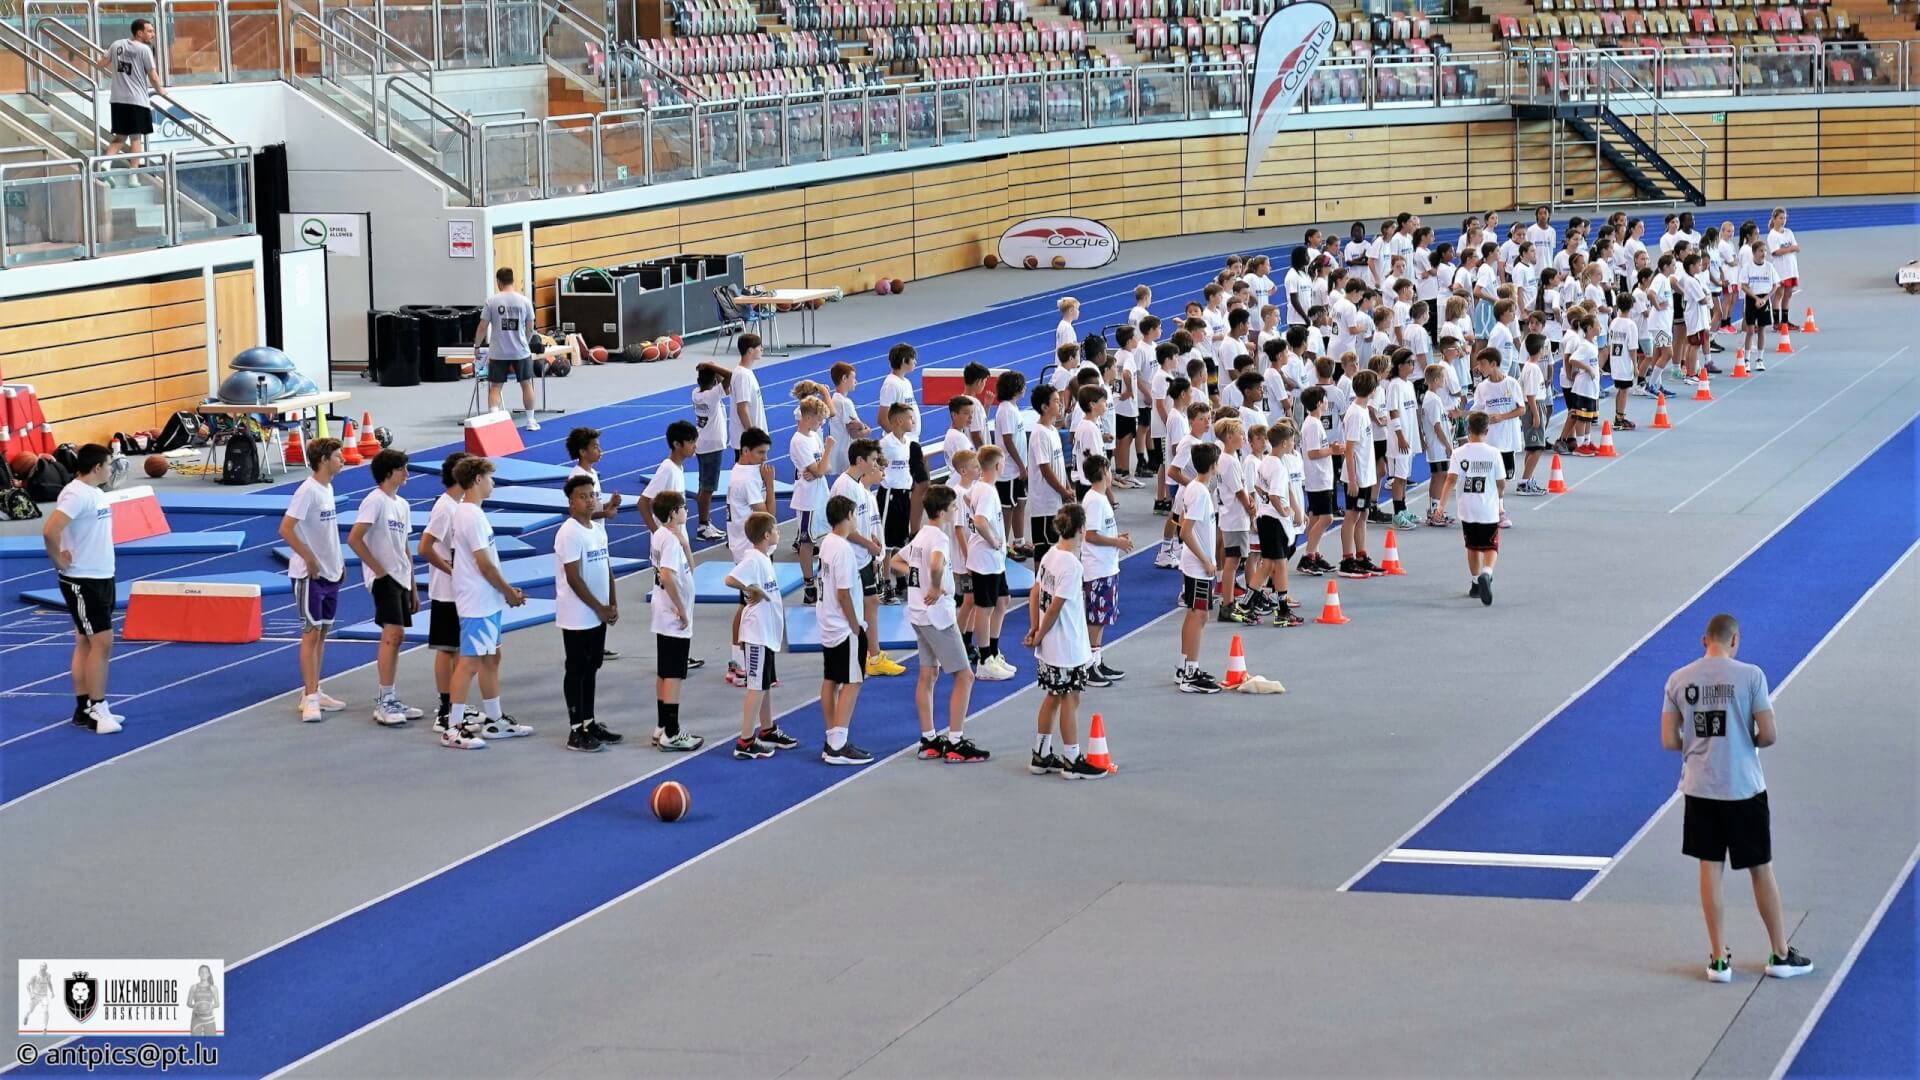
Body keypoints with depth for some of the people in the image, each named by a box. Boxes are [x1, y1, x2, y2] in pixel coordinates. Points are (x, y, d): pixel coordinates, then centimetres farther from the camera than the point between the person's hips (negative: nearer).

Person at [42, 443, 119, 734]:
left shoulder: (96, 492, 10)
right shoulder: (76, 494, -20)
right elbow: (49, 531, -31)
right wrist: (59, 561, -18)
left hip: (102, 578, 9)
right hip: (82, 582, -9)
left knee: (87, 643, 11)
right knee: (101, 642, -9)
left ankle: (85, 709, 16)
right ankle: (95, 710, -5)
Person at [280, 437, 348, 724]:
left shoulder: (328, 488, 9)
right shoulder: (307, 491, -18)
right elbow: (285, 529, -23)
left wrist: (338, 560, 14)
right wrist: (309, 559, -20)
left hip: (330, 573, 9)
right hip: (309, 574, -9)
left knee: (322, 631, 13)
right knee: (312, 632, -6)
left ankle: (313, 692, 20)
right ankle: (310, 698, -4)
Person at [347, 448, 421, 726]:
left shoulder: (402, 505, 16)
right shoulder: (375, 501, -10)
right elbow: (354, 539, -18)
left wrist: (413, 588, 19)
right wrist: (379, 569, -15)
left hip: (400, 578, 9)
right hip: (383, 578, -9)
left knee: (395, 637, 10)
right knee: (393, 634, -16)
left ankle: (387, 700, 16)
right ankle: (384, 702, -16)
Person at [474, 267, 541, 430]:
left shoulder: (492, 301, -7)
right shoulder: (524, 301, -2)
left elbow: (483, 327, -5)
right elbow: (530, 328, 7)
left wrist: (476, 346, 9)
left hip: (498, 353, -2)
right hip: (520, 351, 2)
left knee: (495, 387, 3)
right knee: (526, 384, 16)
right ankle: (531, 421, 22)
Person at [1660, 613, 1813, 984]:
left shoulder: (1678, 680, -1)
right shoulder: (1750, 675, -11)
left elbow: (1668, 741, 0)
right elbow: (1769, 735, -12)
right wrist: (1747, 741, 10)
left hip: (1699, 787, 3)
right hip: (1743, 788, -3)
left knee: (1710, 869, 10)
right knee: (1761, 869, 10)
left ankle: (1719, 958, 13)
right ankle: (1781, 954, 20)